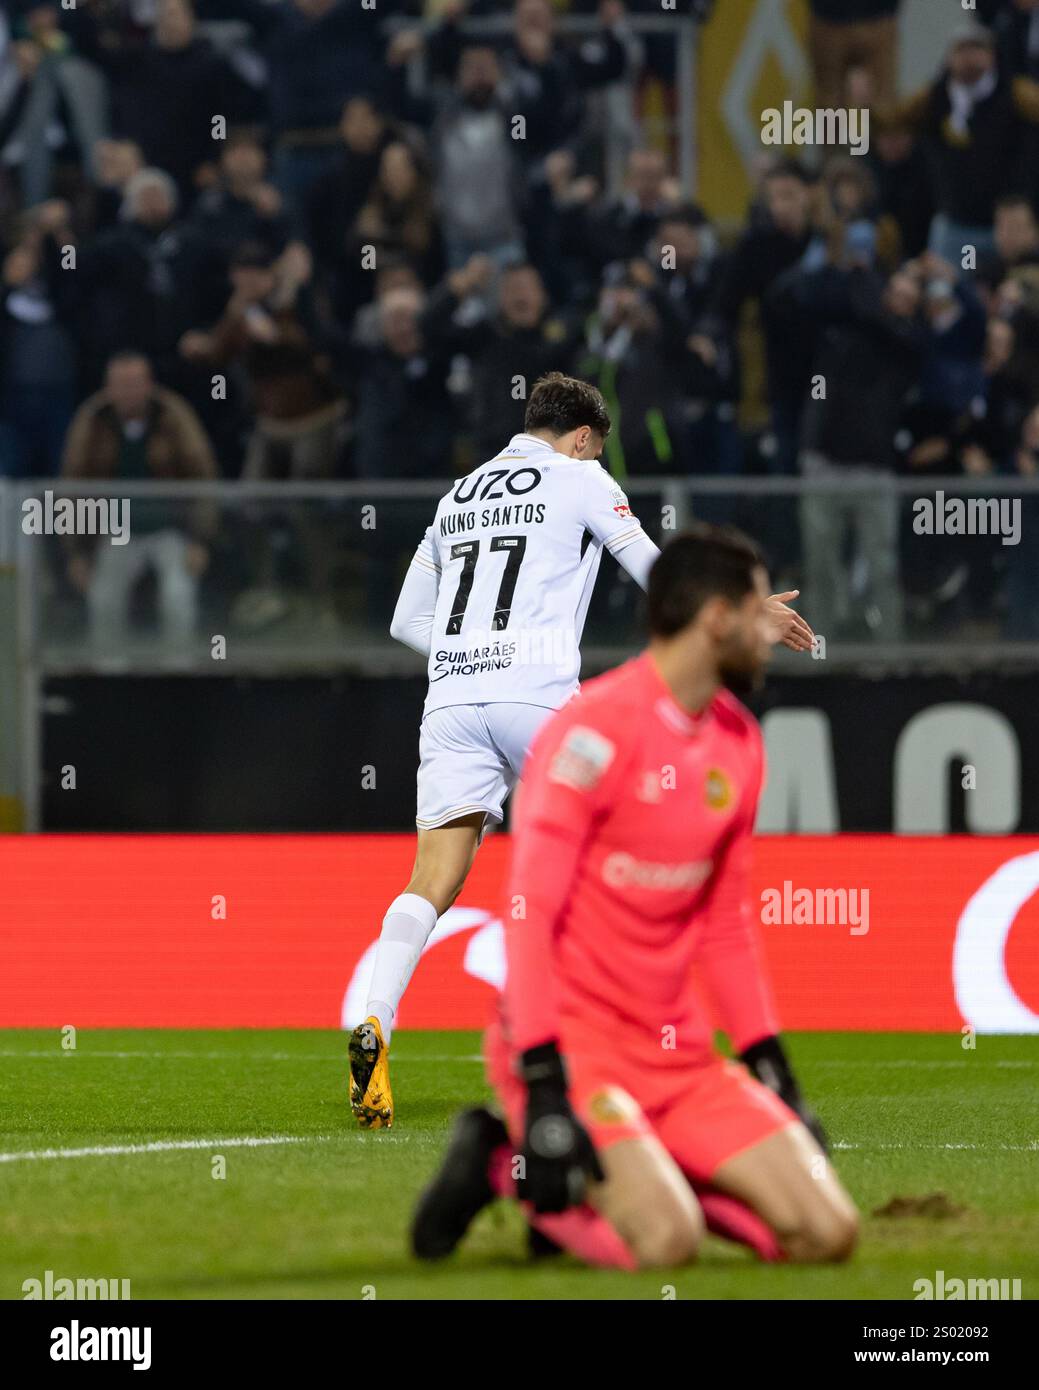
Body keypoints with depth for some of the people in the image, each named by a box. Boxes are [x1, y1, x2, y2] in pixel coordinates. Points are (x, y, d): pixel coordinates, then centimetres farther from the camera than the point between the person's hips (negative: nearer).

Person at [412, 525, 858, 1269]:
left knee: (827, 1231, -6)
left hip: (680, 1055, 7)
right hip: (576, 1044, -7)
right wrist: (543, 1084, -24)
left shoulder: (740, 744, 11)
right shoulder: (596, 729, -14)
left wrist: (771, 1067, 14)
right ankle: (505, 1162, -1)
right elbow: (530, 913, -18)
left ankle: (646, 1178, 12)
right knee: (667, 1243, -27)